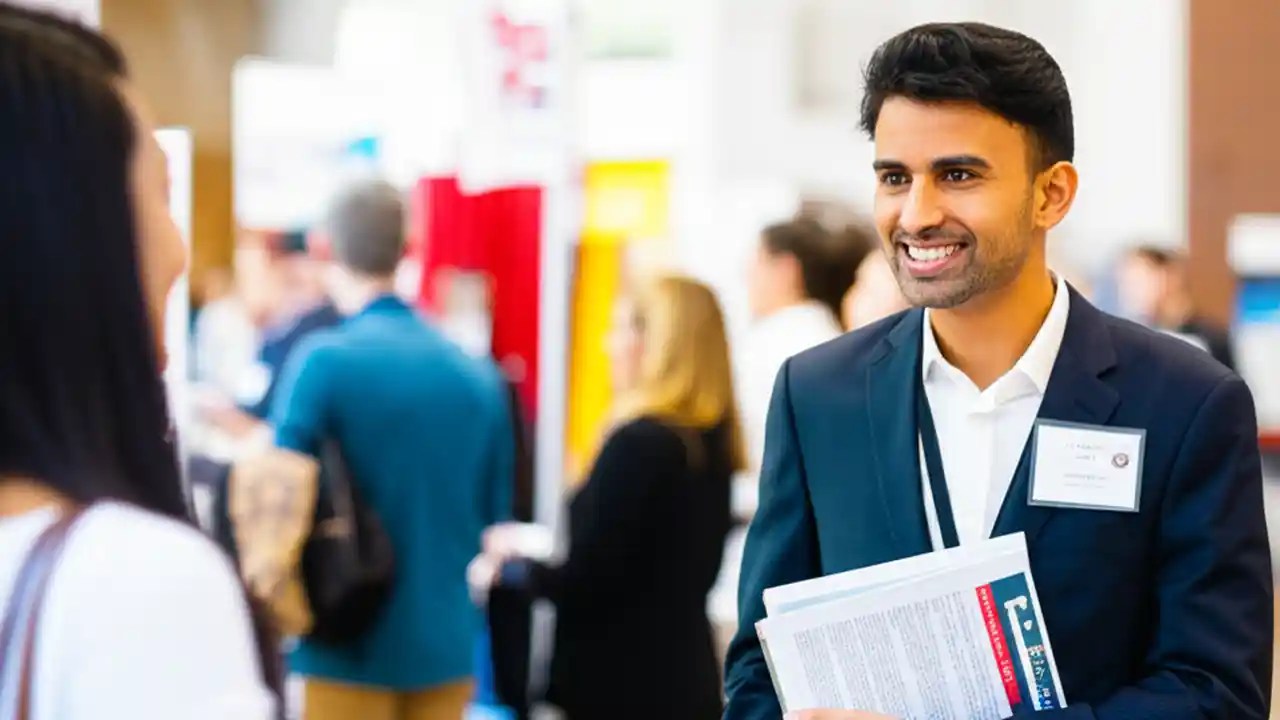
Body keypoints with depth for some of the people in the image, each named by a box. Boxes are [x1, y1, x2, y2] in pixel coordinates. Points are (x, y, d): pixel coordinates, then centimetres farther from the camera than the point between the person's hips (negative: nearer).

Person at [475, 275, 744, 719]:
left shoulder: (639, 440, -18)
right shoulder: (715, 440, 7)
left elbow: (583, 582, -18)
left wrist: (511, 564, 1)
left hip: (621, 681, -8)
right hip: (685, 675, 8)